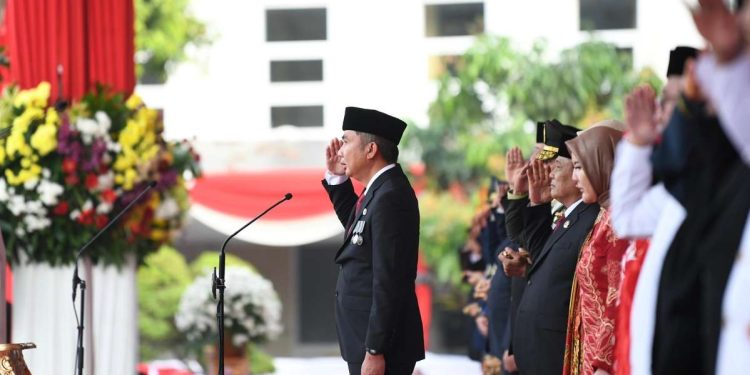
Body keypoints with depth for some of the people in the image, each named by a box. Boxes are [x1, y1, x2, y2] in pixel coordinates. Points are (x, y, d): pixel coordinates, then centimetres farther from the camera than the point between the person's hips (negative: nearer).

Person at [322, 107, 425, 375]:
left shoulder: (390, 196, -19)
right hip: (367, 341, 10)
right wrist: (336, 178, 16)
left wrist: (374, 352, -23)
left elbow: (388, 282, -23)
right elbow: (356, 225, 31)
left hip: (381, 342, -10)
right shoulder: (380, 189, 9)